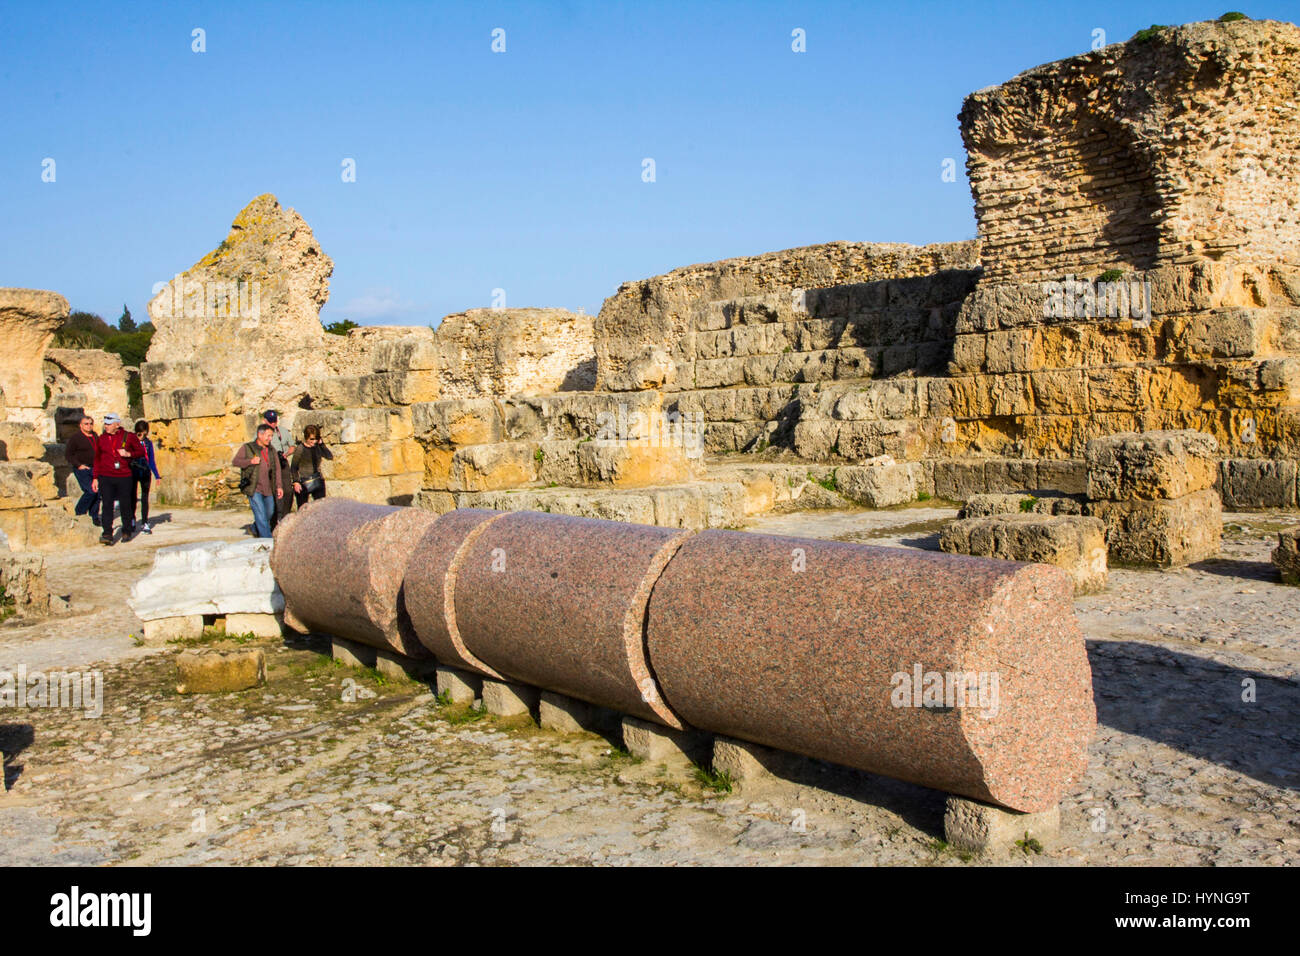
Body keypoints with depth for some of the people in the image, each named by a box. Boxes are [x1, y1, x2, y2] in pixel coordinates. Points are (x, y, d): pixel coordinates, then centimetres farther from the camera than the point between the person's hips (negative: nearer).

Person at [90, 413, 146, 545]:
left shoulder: (129, 437, 1)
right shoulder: (101, 439, 9)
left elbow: (141, 451, 8)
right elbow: (97, 459, 15)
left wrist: (129, 454, -12)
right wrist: (95, 478, 13)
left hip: (124, 477, -1)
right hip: (105, 477, 2)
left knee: (125, 505, 5)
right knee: (106, 505, -8)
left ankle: (127, 532, 21)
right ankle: (107, 534, -11)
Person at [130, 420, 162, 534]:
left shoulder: (148, 442, 5)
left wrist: (157, 476, 10)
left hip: (145, 473, 2)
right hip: (133, 473, -2)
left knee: (145, 498, 2)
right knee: (133, 497, 6)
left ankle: (145, 524, 5)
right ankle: (132, 520, 24)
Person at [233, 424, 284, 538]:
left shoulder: (272, 451, 13)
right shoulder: (247, 448, 2)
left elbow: (277, 469, 12)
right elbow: (235, 461, -2)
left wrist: (279, 486, 4)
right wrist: (250, 461, -18)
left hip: (268, 489, 5)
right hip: (254, 489, -5)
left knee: (270, 514, 11)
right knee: (261, 516, -10)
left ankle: (255, 529, 36)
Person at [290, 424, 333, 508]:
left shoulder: (318, 447, 4)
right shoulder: (300, 449, -7)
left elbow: (330, 457, -6)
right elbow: (293, 467, -3)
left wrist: (321, 444, -8)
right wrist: (295, 482, -12)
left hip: (318, 482, 3)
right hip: (304, 483, -3)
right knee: (302, 509, 2)